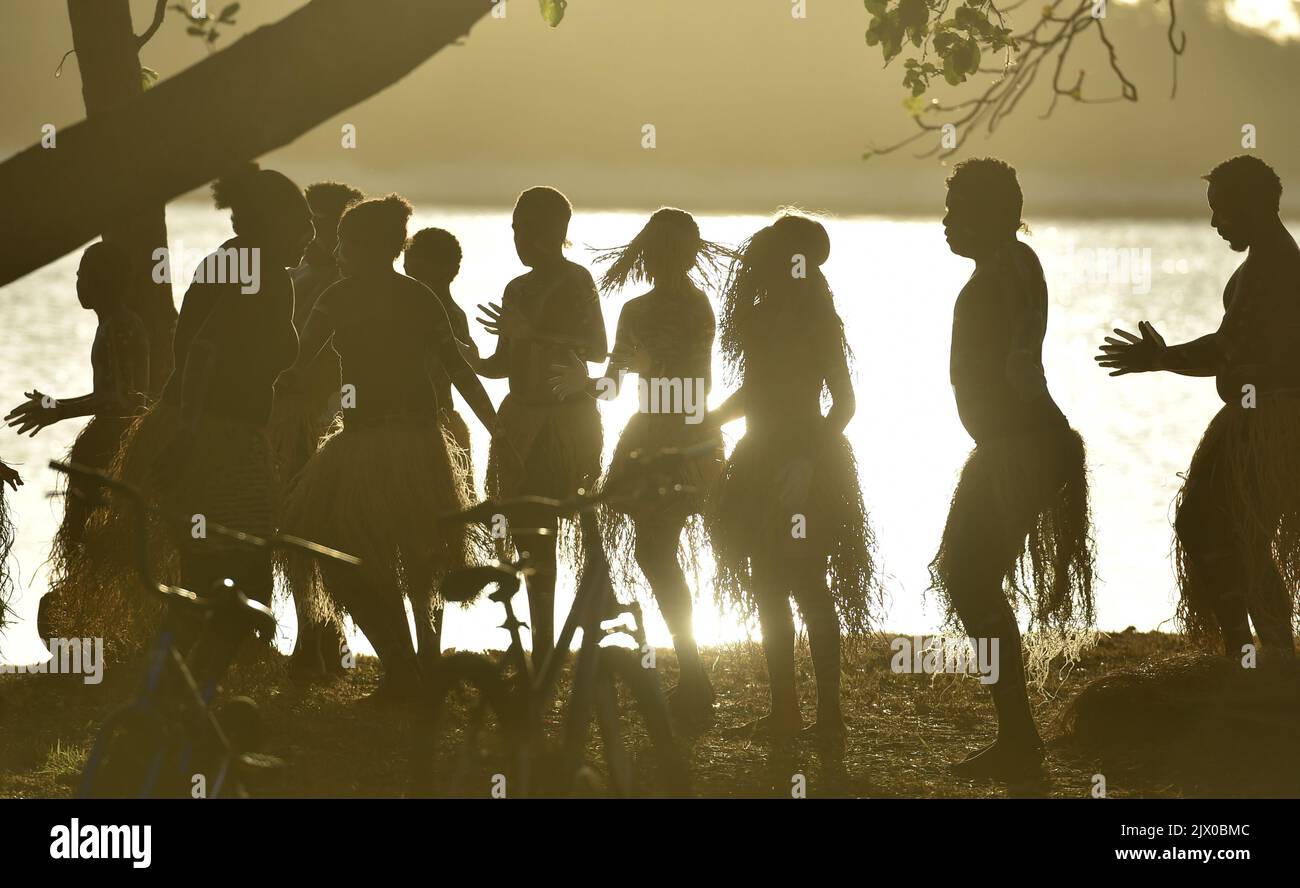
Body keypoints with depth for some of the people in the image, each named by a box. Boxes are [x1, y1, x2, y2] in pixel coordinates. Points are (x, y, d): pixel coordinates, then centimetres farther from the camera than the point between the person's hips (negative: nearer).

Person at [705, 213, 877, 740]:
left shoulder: (814, 320, -12)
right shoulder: (763, 316, 10)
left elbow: (844, 402, -13)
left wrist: (807, 460, -21)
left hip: (803, 468, -8)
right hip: (765, 464, 8)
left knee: (805, 586, -7)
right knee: (769, 587, 8)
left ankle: (829, 712, -2)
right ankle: (784, 711, 13)